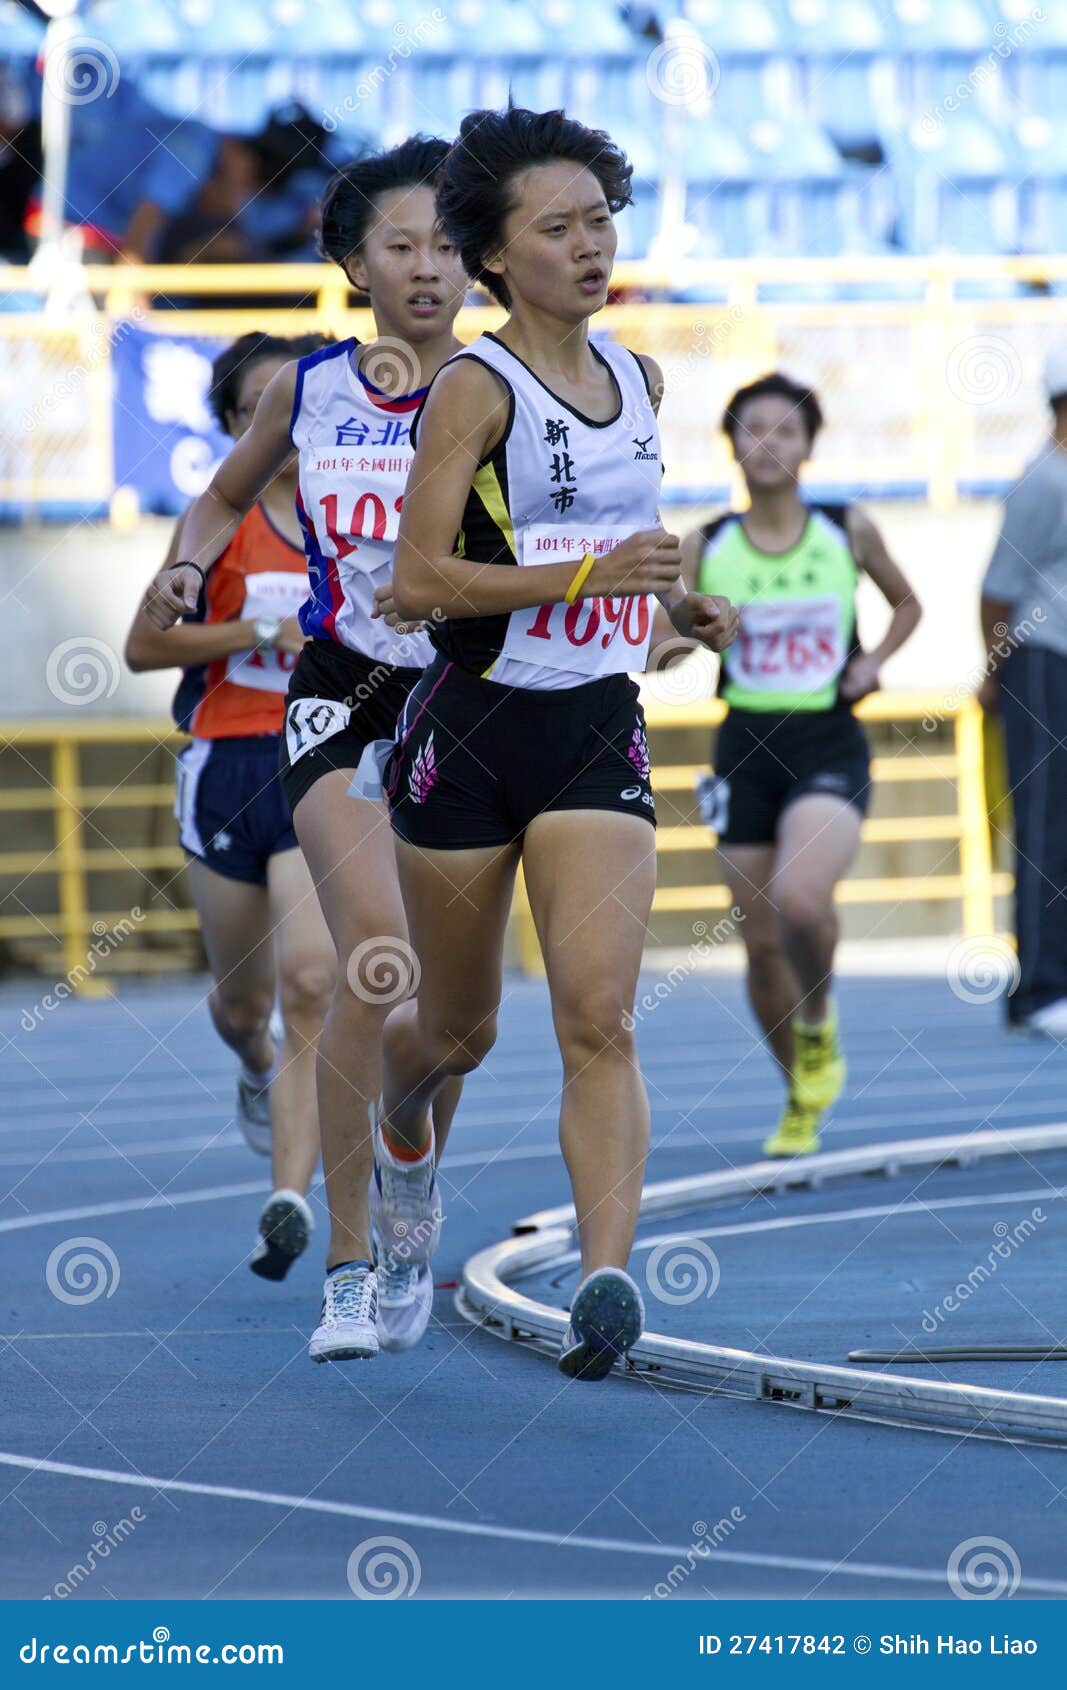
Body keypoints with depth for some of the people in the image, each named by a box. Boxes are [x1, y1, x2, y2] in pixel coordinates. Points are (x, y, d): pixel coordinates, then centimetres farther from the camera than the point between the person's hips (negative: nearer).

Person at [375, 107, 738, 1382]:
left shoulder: (639, 382, 9)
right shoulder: (475, 389, -11)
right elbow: (419, 579, -18)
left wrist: (680, 603, 15)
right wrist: (591, 574, -24)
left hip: (598, 736, 3)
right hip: (469, 736, -3)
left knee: (598, 1016, -15)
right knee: (458, 1028, 13)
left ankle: (605, 1278, -23)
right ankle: (403, 1137, 48)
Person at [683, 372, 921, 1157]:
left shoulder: (849, 531, 0)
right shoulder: (706, 549, 2)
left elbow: (907, 604, 16)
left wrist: (874, 661, -1)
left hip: (830, 745, -2)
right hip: (747, 747, 2)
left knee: (799, 900, -29)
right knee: (762, 942, 4)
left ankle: (818, 1024, 2)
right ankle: (802, 1101, 25)